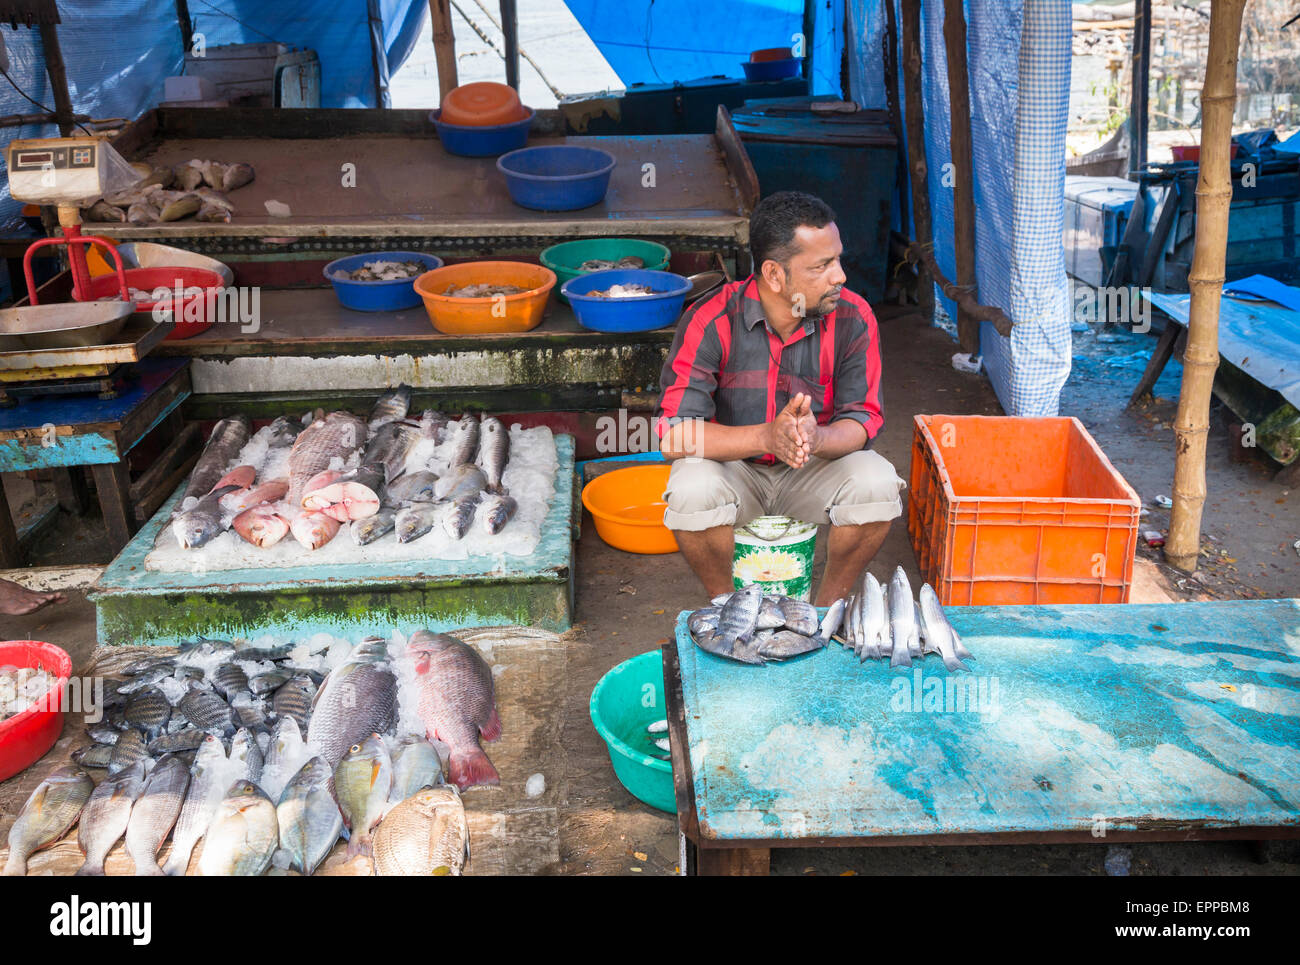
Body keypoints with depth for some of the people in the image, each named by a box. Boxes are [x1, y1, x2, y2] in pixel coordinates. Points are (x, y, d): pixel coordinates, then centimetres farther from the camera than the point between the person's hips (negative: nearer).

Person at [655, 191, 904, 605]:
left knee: (877, 482, -27)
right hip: (734, 470, -2)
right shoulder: (710, 322, -21)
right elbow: (674, 435, -26)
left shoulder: (853, 318, -14)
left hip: (812, 472, 2)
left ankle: (828, 605, 0)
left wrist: (816, 439, -38)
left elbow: (862, 421, -13)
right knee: (693, 490, -34)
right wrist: (768, 437, -41)